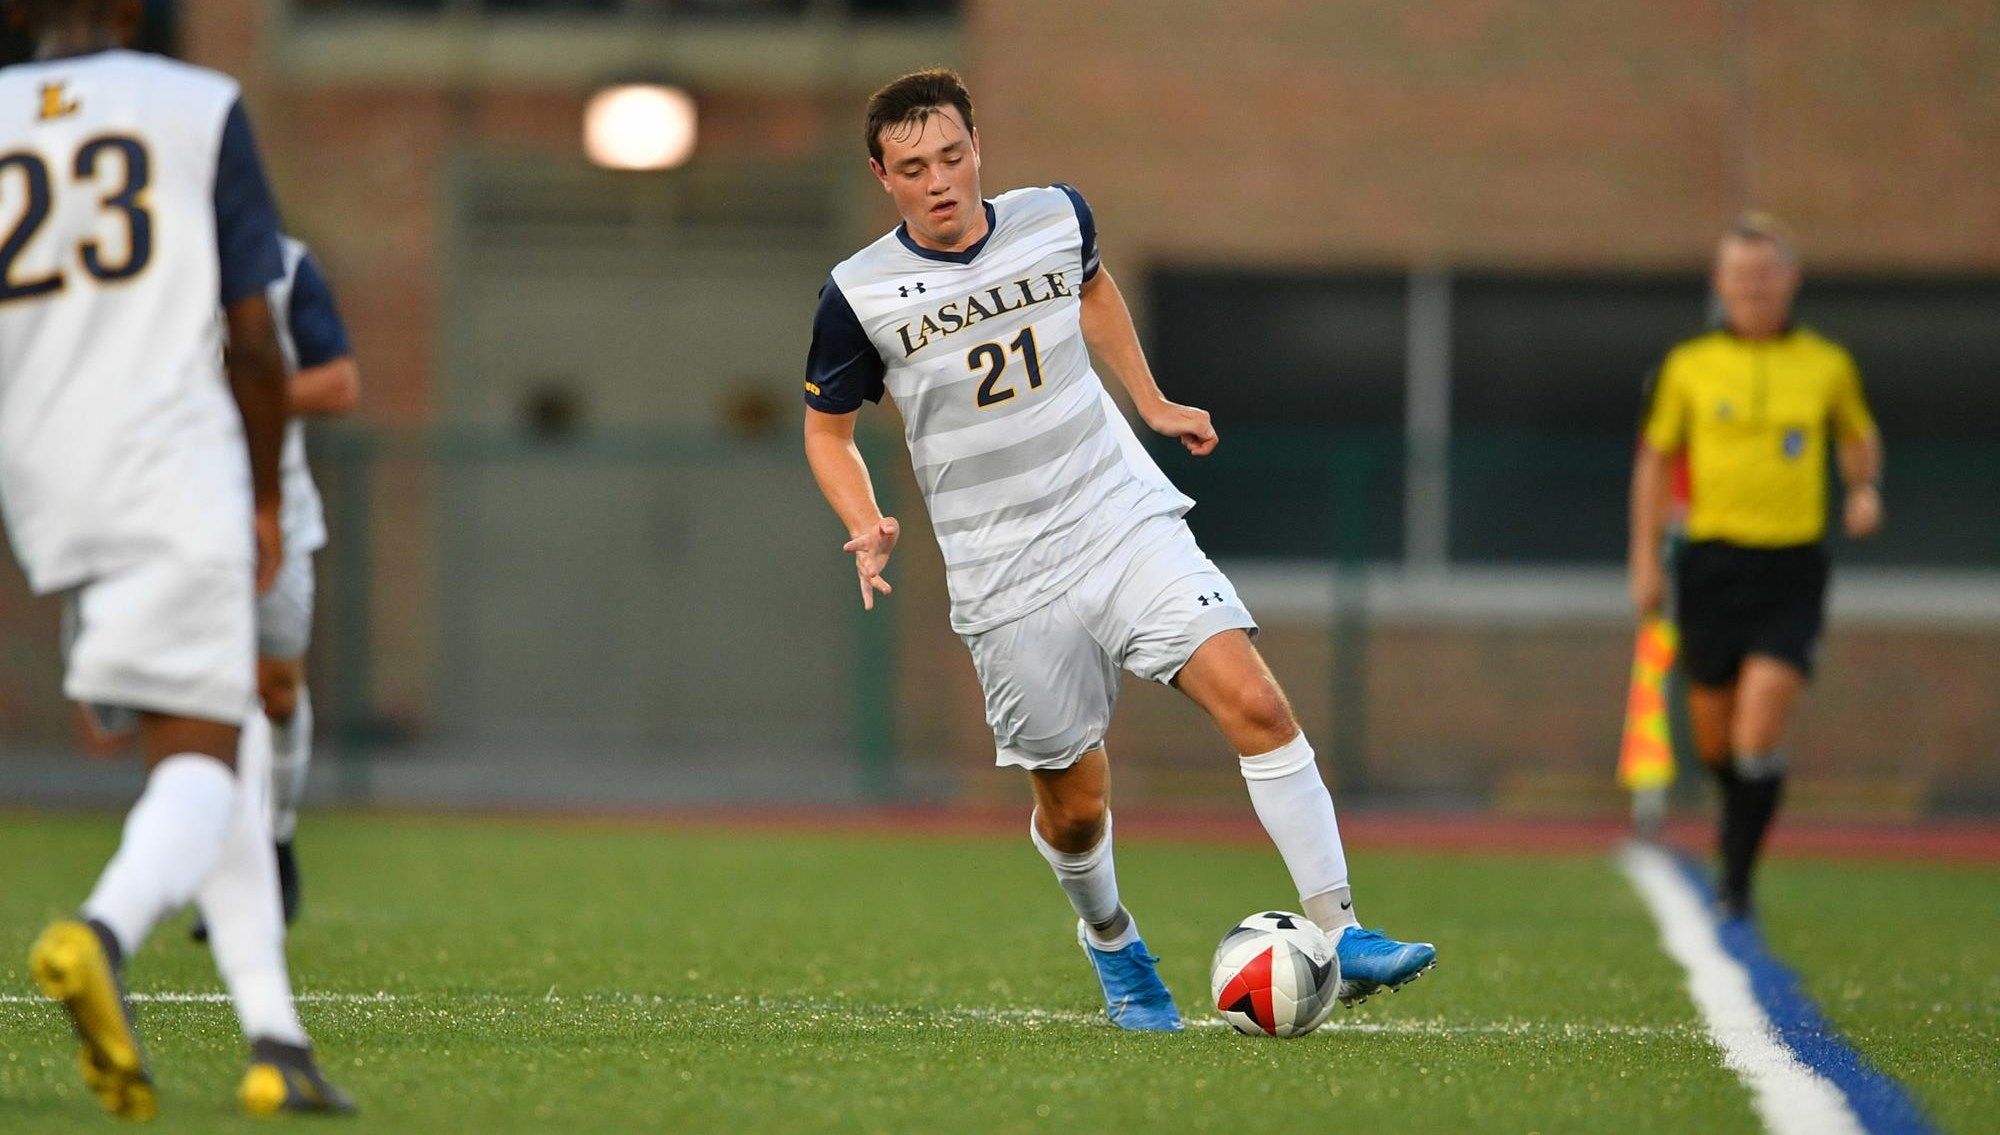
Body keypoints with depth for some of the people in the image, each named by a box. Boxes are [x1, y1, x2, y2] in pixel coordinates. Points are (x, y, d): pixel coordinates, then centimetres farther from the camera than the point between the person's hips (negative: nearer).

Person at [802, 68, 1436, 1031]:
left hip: (1126, 519, 2)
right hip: (1009, 581, -2)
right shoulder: (860, 296, -9)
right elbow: (827, 428, 7)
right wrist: (865, 528, -10)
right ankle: (1110, 942, 37)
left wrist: (1152, 403, 24)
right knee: (1074, 807, 3)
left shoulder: (1054, 218, -1)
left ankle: (1339, 935, -14)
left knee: (1253, 701, -17)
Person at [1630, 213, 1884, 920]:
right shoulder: (1689, 366, 4)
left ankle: (1736, 883, -7)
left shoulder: (1826, 366, 5)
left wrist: (1865, 491, 1)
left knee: (1758, 734, -15)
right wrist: (1646, 560, 6)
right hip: (1712, 562, 1)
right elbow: (1655, 459, 10)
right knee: (1714, 736, 8)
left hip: (1790, 569, -1)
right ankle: (1739, 815, 41)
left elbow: (1859, 436, 22)